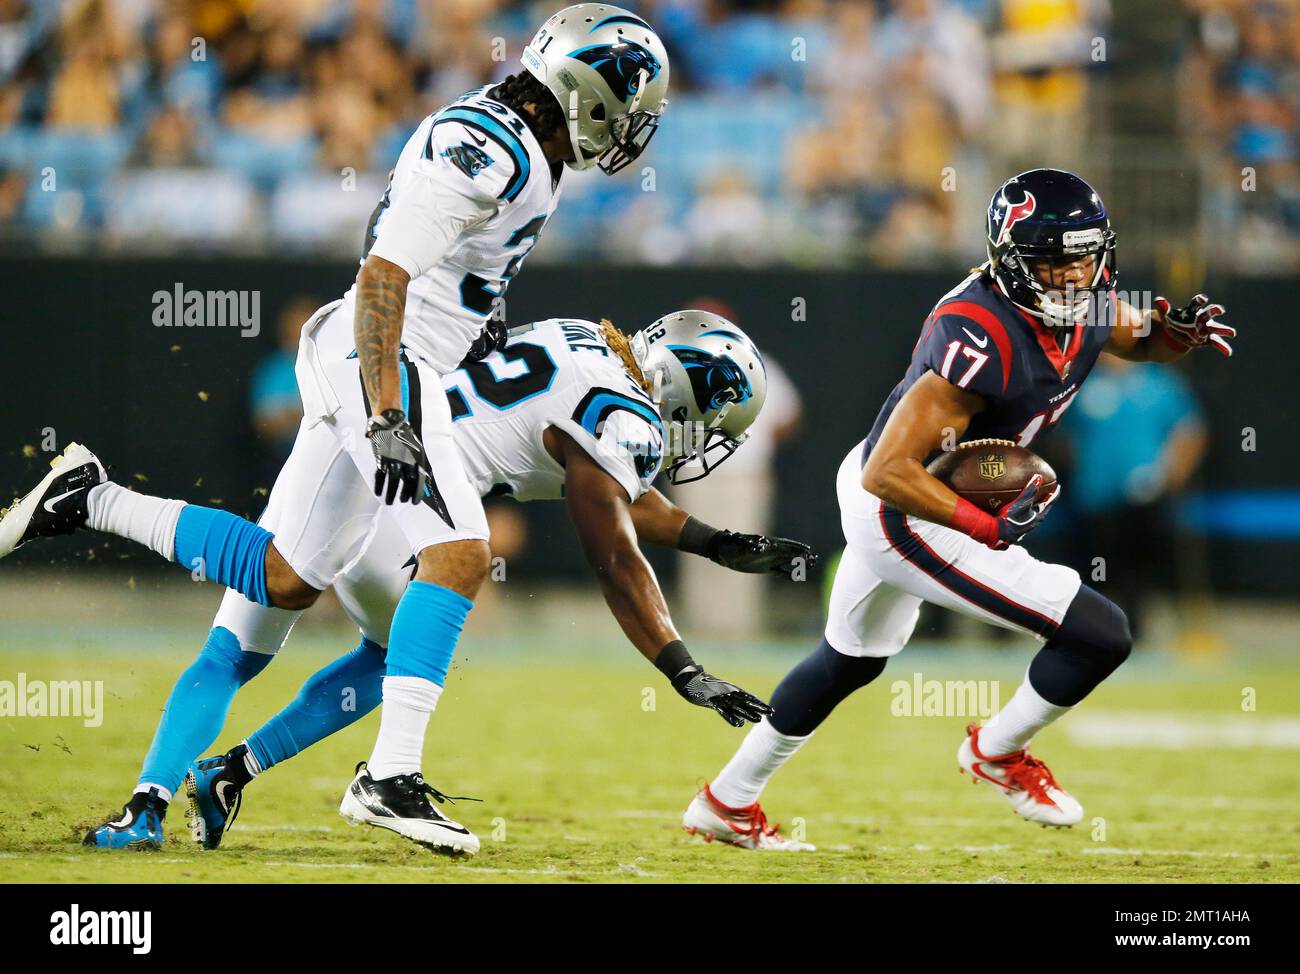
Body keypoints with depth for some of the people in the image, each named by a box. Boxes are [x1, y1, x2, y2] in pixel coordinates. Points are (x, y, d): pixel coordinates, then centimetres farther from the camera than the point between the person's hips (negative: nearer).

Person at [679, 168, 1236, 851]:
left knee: (850, 660, 32)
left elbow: (1137, 339, 14)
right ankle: (998, 752, 14)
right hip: (905, 519, -10)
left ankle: (727, 804, 48)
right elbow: (891, 473, -35)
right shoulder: (981, 339, -34)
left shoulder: (1083, 304, -9)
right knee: (1102, 635, -12)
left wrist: (1174, 334, -8)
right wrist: (988, 529, -36)